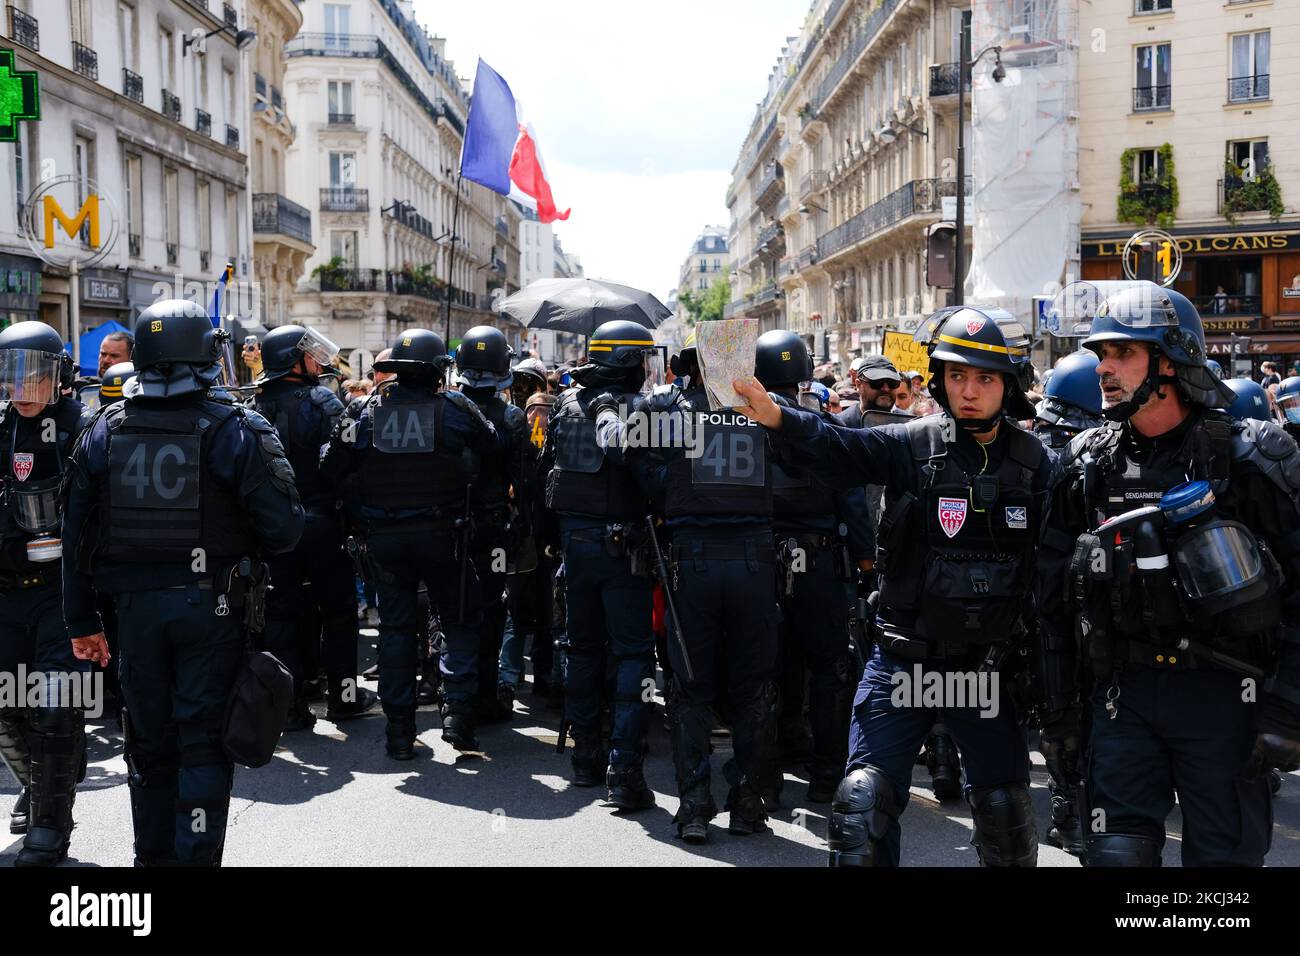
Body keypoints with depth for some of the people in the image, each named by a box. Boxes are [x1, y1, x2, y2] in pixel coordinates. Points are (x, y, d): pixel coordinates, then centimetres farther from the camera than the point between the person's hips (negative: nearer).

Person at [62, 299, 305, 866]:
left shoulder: (103, 432, 1)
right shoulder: (235, 430, -11)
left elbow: (76, 535, 4)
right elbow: (284, 527, -15)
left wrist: (80, 620, 11)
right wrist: (247, 550, 8)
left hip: (134, 606, 4)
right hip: (211, 605, -3)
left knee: (148, 740, 17)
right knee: (203, 740, 5)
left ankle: (152, 855, 28)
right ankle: (196, 856, 7)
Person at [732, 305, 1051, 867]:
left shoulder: (1035, 463, 0)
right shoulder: (912, 445, -6)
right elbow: (836, 449, -22)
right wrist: (776, 418, -41)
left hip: (988, 667, 2)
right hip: (903, 660, -1)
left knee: (1004, 812, 13)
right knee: (865, 798, -5)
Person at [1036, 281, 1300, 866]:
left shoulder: (1249, 457, -5)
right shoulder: (1087, 465, 5)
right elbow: (1054, 600, 9)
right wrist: (1057, 711, 9)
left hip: (1223, 692, -2)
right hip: (1123, 694, 3)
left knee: (1224, 854, 7)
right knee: (1116, 853, 2)